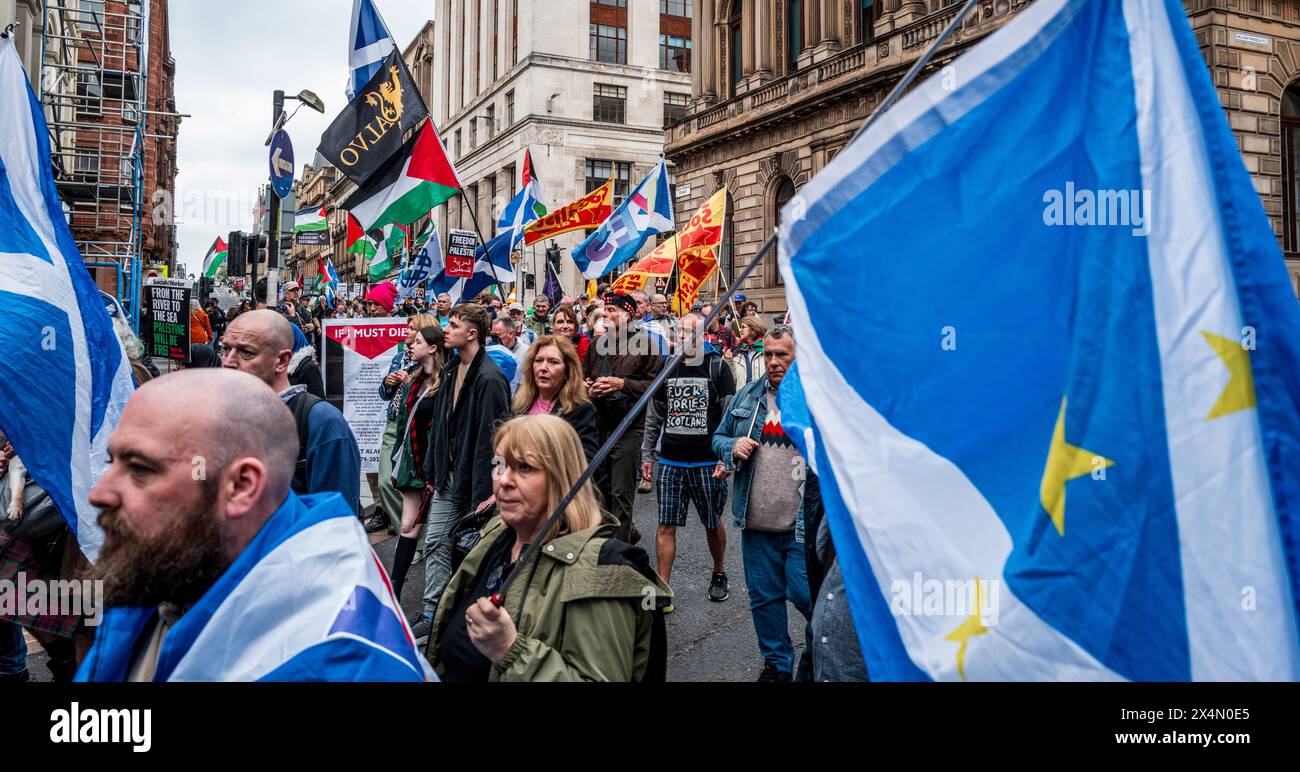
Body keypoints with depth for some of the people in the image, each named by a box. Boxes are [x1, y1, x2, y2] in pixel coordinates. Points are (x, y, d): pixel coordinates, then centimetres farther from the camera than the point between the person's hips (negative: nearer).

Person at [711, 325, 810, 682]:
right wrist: (732, 448, -4)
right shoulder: (747, 396, 9)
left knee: (804, 594, 0)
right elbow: (719, 437, 17)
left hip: (803, 523, -4)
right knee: (763, 597, 14)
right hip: (757, 521, 4)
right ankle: (777, 663, 33)